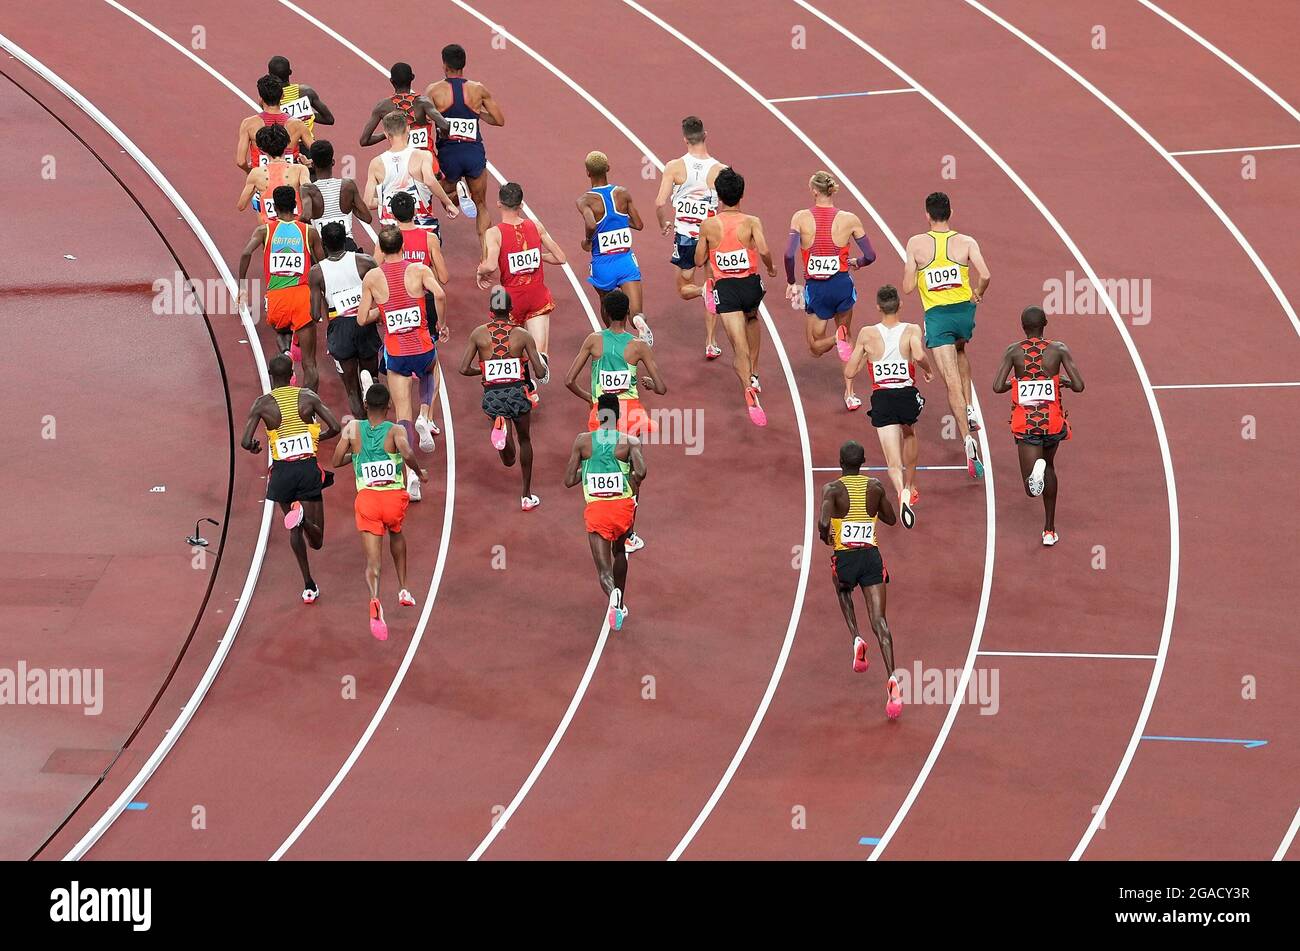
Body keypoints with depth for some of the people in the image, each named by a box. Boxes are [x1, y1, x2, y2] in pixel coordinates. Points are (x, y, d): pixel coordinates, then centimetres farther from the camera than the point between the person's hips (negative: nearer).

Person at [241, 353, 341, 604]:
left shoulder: (263, 403, -3)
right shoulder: (308, 397, 0)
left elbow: (245, 442, -8)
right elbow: (334, 428, -2)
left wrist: (254, 447, 16)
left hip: (282, 471, 0)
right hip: (309, 468, 0)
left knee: (295, 530, 20)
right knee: (316, 540, 3)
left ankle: (309, 586, 16)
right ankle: (302, 515, -30)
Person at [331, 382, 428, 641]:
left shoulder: (352, 428, 5)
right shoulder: (395, 431, -2)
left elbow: (337, 461, 6)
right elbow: (407, 454, -22)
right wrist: (419, 473, -3)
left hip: (367, 499, 0)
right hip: (395, 497, 0)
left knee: (373, 562, -5)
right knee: (396, 534, 35)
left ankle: (375, 600, -36)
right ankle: (403, 590, 37)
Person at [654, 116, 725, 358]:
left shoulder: (675, 167, -10)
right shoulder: (720, 170, -10)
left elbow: (660, 203, -13)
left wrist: (663, 224, 7)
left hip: (684, 235, 0)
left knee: (685, 288, 18)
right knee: (713, 290, 16)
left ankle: (703, 290, -18)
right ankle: (711, 345, 13)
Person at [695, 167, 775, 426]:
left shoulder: (708, 225, -1)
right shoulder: (751, 222, -5)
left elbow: (699, 261, 6)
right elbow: (764, 250, -19)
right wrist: (771, 268, 2)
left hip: (725, 288, -1)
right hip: (751, 284, 1)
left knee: (739, 347, -5)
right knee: (752, 317, 37)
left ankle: (750, 393, -28)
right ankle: (754, 374, 35)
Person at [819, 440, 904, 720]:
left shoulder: (832, 489, -6)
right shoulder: (875, 487, 5)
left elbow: (823, 523, -21)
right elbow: (891, 519, 18)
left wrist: (824, 536, 0)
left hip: (844, 558, -1)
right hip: (872, 556, 1)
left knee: (843, 590, 35)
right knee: (879, 620, -5)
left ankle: (856, 638, 11)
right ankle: (893, 678, -23)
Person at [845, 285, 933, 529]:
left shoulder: (867, 334, 0)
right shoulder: (912, 330, -4)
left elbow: (849, 372, 4)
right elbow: (919, 355, -25)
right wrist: (928, 370, -4)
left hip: (882, 399, -1)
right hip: (908, 396, 1)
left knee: (894, 462, -4)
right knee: (909, 434, 36)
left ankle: (902, 492, -35)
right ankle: (910, 487, 45)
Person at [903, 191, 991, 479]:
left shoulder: (916, 244, -4)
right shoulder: (966, 242, -2)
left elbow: (908, 287, -4)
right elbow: (984, 275, -14)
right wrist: (978, 293, 7)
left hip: (937, 315, -2)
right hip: (964, 311, 2)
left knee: (952, 381, -4)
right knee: (960, 350, 37)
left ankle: (968, 438, -18)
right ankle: (969, 409, 30)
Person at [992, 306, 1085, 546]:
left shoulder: (1013, 351, -2)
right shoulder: (1059, 350, -2)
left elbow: (997, 387, -9)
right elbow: (1079, 386, -7)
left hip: (1025, 422, -1)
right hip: (1053, 420, 2)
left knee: (1033, 489, -2)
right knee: (1049, 467, 30)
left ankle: (1036, 469, -38)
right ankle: (1049, 530, 32)